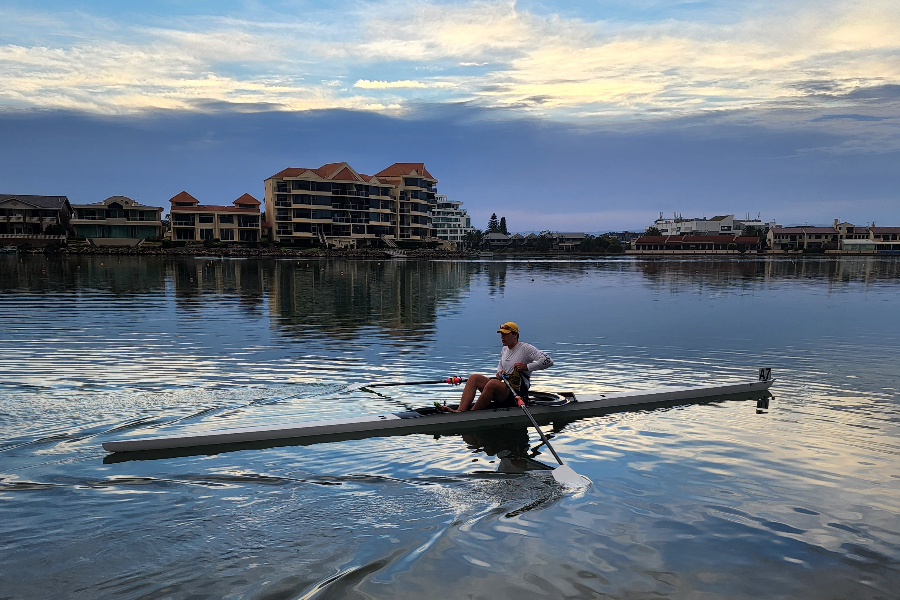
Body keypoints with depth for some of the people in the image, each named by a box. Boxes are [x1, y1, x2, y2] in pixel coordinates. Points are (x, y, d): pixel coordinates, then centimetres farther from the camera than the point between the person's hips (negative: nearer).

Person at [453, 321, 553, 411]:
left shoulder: (526, 348, -8)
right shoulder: (504, 349, 15)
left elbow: (548, 361, -16)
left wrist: (526, 367, -19)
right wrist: (499, 372, 11)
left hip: (517, 394, -8)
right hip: (504, 391, 8)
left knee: (493, 383, -35)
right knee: (474, 377, -7)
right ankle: (460, 411, -24)